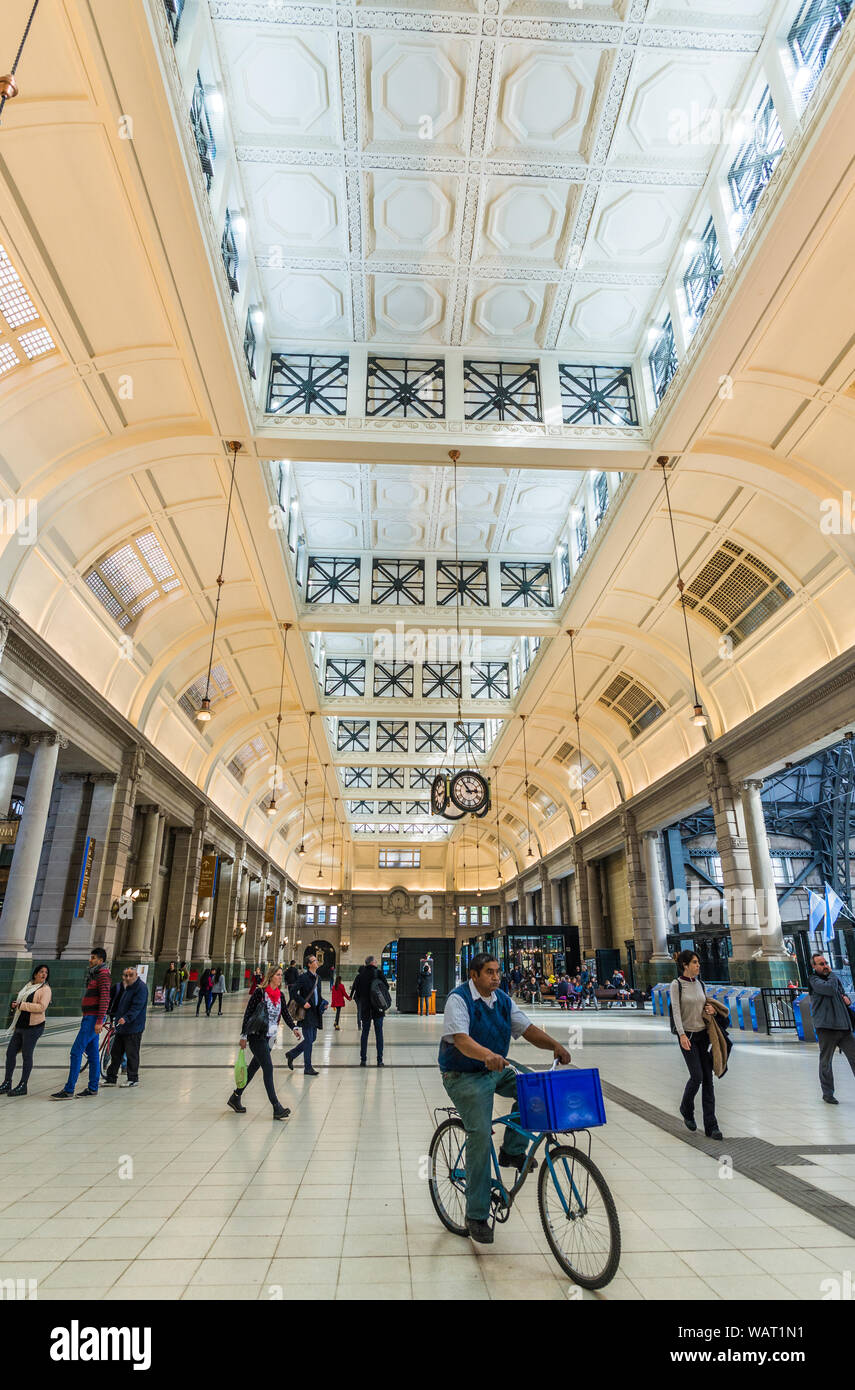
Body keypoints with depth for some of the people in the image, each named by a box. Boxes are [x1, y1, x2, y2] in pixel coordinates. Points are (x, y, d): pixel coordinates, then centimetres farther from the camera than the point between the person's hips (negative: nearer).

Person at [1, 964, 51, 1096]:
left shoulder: (45, 989, -9)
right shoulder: (28, 986, 15)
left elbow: (41, 1007, -21)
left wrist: (22, 1005, -19)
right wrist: (15, 1005, 5)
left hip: (32, 1027, -8)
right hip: (19, 1027, 8)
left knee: (27, 1056, -2)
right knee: (10, 1053, 10)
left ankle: (22, 1086, 8)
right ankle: (7, 1084, 23)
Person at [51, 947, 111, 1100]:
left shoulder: (103, 974, -13)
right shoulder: (93, 973, 18)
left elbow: (105, 998, -21)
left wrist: (99, 1021, -25)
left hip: (94, 1018, -10)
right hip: (89, 1018, 10)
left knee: (76, 1052, -9)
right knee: (92, 1053, 11)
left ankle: (68, 1090, -6)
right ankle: (93, 1088, 16)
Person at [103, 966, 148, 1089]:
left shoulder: (141, 987, -16)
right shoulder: (126, 987, 13)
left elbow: (137, 1007, -24)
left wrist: (126, 1018, -33)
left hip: (134, 1028, -9)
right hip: (121, 1026, 9)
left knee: (132, 1054, 0)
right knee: (115, 1052, 15)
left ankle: (133, 1079, 11)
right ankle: (111, 1078, 25)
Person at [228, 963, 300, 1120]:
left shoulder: (280, 995, 6)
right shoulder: (259, 992, -12)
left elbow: (286, 1014, 3)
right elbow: (248, 1013, -11)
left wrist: (294, 1028, -14)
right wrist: (244, 1036, -13)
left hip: (270, 1037, 7)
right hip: (257, 1036, -7)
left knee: (254, 1067, 15)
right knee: (268, 1068, -11)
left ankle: (235, 1098, 33)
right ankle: (276, 1108, -10)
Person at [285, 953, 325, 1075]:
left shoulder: (317, 978, 13)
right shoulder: (304, 977, -11)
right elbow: (294, 992, -15)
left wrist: (323, 1002, 4)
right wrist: (303, 1003, -19)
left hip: (316, 1012, 8)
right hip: (307, 1013, -8)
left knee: (312, 1038, 13)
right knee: (309, 1040, -4)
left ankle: (291, 1055, 29)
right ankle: (308, 1067, 6)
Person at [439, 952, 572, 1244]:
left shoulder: (503, 1000, 5)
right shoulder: (458, 999, -18)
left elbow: (527, 1029, 1)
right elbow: (461, 1039, -31)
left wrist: (555, 1045, -16)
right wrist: (487, 1055, -49)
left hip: (496, 1071, 7)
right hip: (464, 1077, -7)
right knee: (480, 1136, -14)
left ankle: (512, 1151, 4)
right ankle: (476, 1216, 2)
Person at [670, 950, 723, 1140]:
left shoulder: (700, 984, 9)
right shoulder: (676, 985, -9)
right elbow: (676, 1011, -15)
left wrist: (711, 1010, -4)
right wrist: (682, 1035, -26)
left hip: (703, 1034, 5)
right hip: (687, 1035, -5)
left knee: (708, 1078, 1)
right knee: (697, 1076, -11)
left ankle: (711, 1126, 5)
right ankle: (686, 1110, 18)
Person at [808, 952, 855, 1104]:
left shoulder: (835, 979, 17)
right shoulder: (814, 980, -6)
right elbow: (830, 989, -23)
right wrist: (831, 973, -6)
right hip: (826, 1027, -6)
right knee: (825, 1062, 4)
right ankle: (827, 1094, 16)